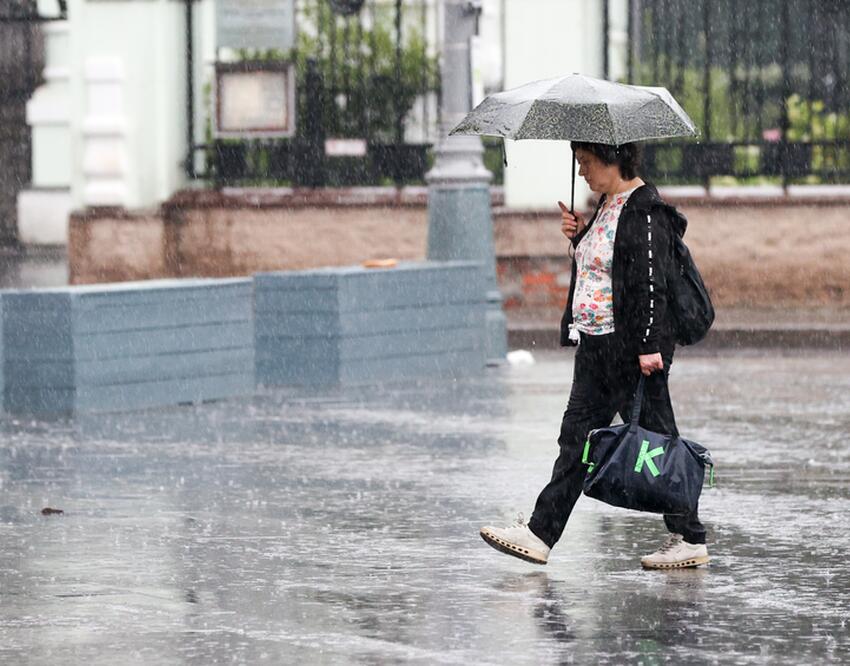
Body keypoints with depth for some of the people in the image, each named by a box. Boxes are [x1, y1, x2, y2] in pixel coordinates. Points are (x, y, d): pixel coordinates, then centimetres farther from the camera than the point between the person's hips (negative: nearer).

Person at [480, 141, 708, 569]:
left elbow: (651, 283, -19)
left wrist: (648, 346, -22)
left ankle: (690, 540, 6)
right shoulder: (606, 205, 14)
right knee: (576, 438, 8)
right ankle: (540, 533, 8)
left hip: (630, 347, -10)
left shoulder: (644, 212, -15)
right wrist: (579, 235, 6)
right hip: (595, 345, 10)